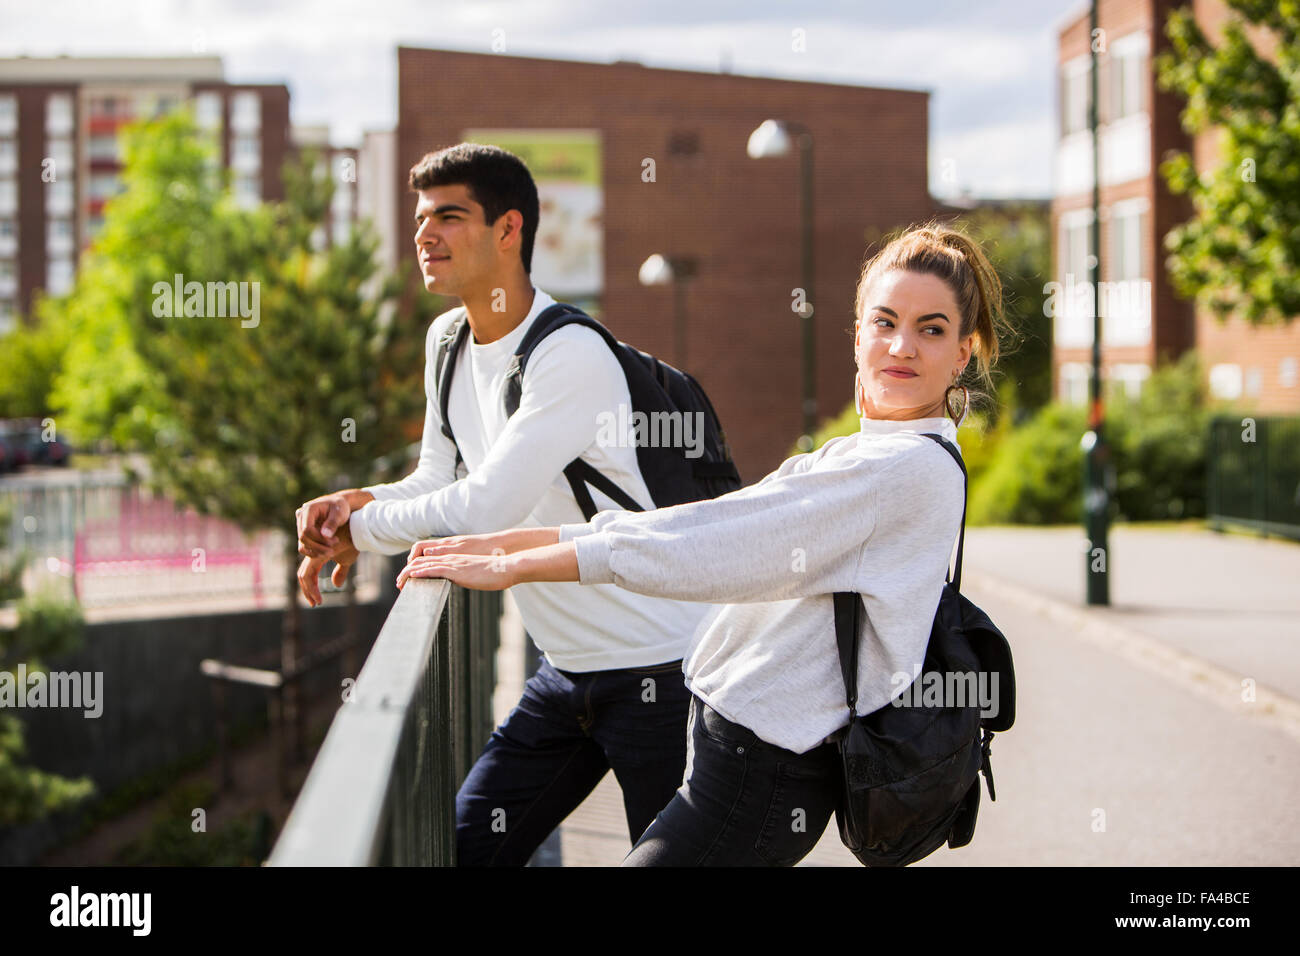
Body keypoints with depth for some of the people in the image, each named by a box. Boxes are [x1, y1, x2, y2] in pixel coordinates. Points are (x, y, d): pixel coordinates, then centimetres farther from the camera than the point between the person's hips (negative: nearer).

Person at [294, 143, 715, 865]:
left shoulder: (574, 357, -22)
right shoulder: (448, 340, 7)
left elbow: (482, 509, -25)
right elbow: (439, 481, 14)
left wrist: (360, 530, -12)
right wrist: (359, 501, -7)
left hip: (658, 671, -8)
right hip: (566, 671, 8)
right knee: (465, 848, 7)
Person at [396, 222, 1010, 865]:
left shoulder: (911, 468, -16)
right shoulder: (853, 460, 15)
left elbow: (707, 548, -18)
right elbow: (703, 525, 12)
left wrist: (509, 568, -13)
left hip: (760, 782, -9)